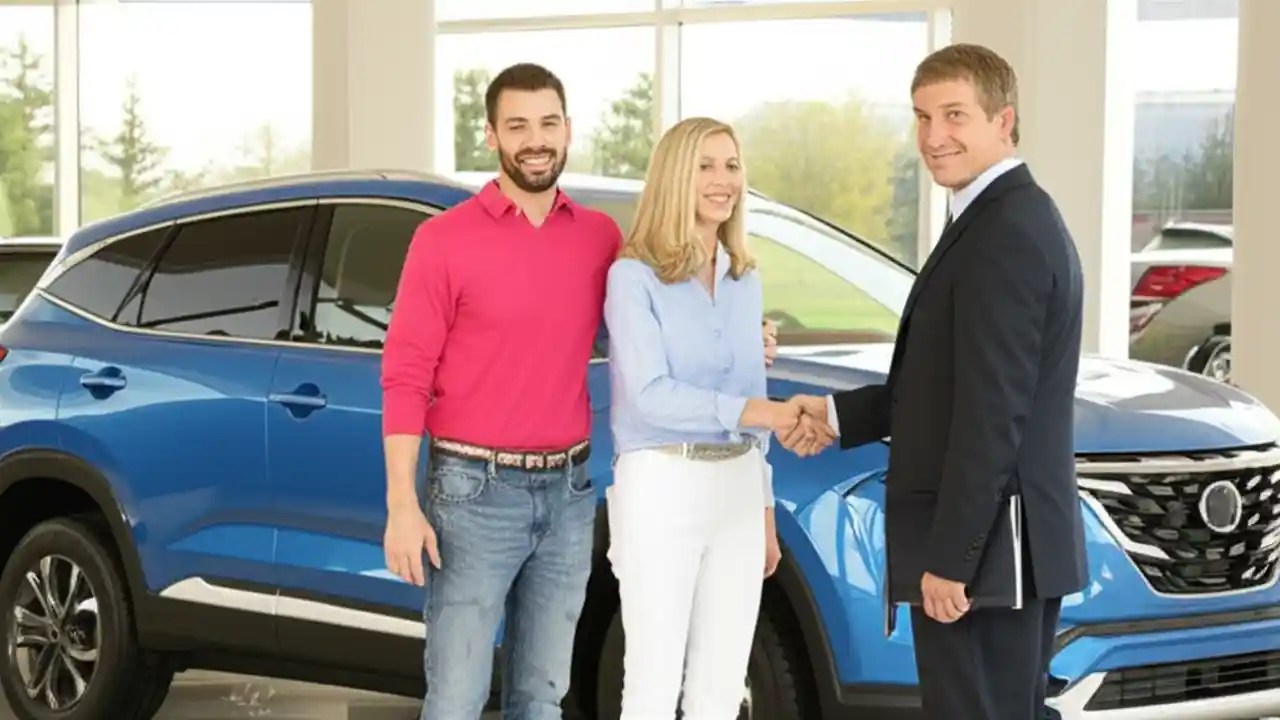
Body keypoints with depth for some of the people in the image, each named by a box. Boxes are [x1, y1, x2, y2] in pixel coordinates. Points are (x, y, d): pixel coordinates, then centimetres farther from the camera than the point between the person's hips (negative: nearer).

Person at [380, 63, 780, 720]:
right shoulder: (445, 239, -6)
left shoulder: (601, 238, 7)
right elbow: (405, 378, -7)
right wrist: (402, 504, -13)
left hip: (569, 492, 4)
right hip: (477, 492, -4)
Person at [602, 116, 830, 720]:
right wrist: (755, 412, -25)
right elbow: (650, 396, -17)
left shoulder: (745, 281, 13)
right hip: (660, 488, -6)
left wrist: (765, 510, 17)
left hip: (737, 490, 6)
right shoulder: (634, 277, -7)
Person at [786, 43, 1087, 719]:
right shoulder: (1015, 219, 15)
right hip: (1013, 548, 10)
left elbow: (992, 413, -22)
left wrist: (950, 558, -21)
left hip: (982, 551, -10)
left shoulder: (1003, 235, -17)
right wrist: (840, 414, 13)